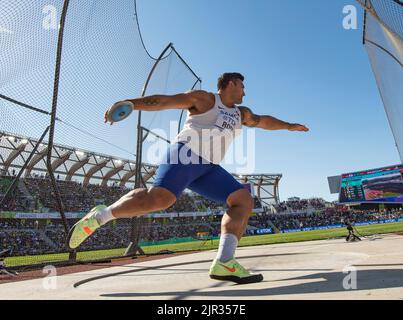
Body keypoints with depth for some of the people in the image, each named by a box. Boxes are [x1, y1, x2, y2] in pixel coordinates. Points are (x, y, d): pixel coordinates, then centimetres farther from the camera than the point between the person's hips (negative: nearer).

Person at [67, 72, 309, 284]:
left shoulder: (241, 114, 27)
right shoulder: (204, 99, 6)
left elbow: (263, 120, 43)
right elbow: (164, 101, -2)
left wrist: (289, 126, 49)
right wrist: (130, 104, -12)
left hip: (209, 168, 8)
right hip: (186, 155, -7)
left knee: (244, 200, -7)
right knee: (160, 199, -28)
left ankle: (224, 263, -16)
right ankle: (101, 216, -8)